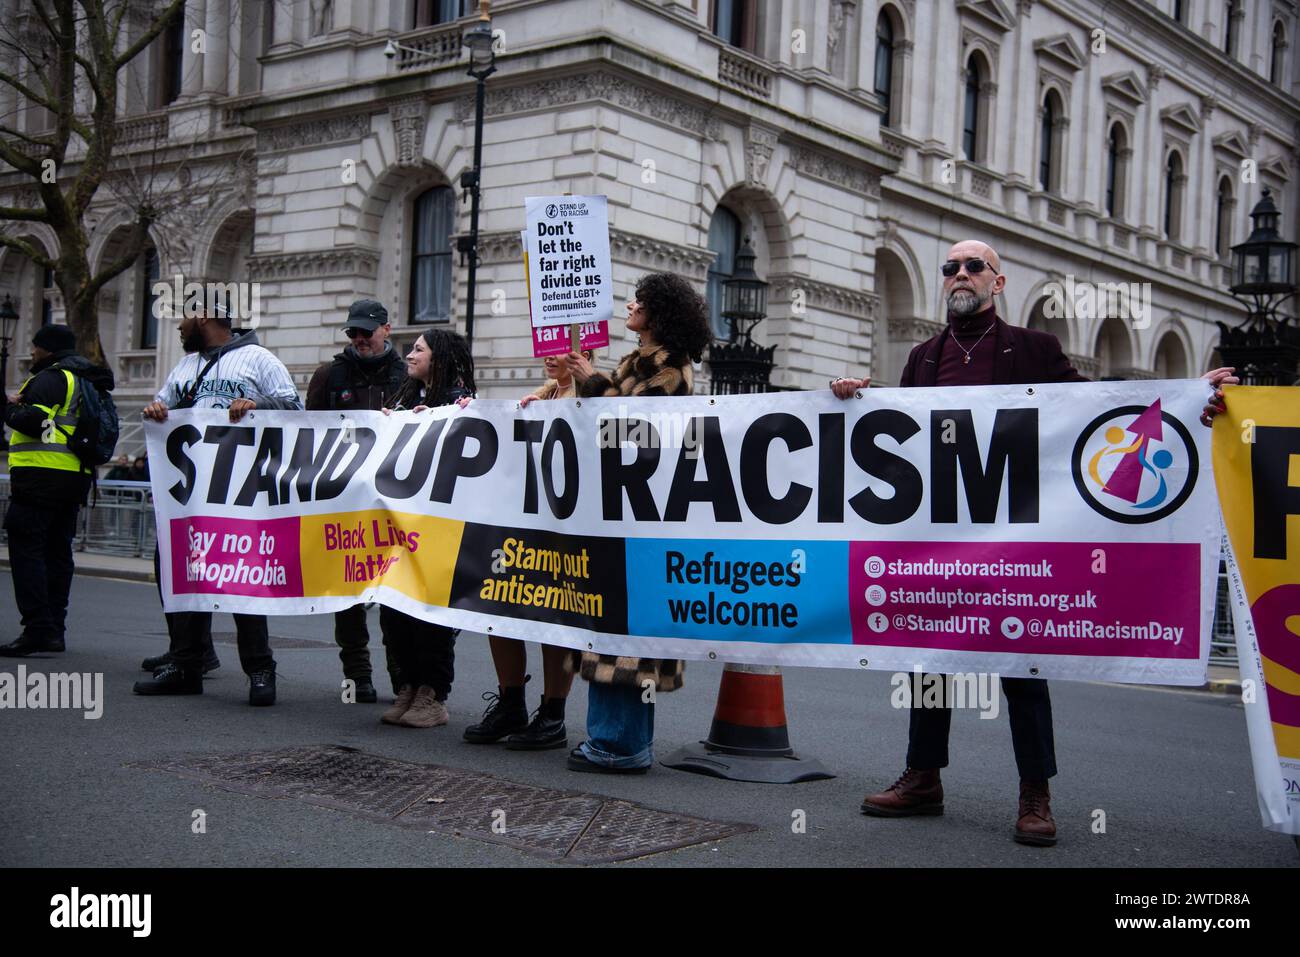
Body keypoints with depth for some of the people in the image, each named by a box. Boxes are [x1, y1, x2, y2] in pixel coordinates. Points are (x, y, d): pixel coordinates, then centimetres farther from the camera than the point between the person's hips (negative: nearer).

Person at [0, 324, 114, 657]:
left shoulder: (52, 378, -8)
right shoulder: (88, 383, 22)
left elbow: (33, 421, -19)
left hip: (42, 477, -9)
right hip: (76, 479, 10)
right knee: (57, 552, 11)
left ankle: (38, 630, -14)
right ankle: (54, 631, 13)